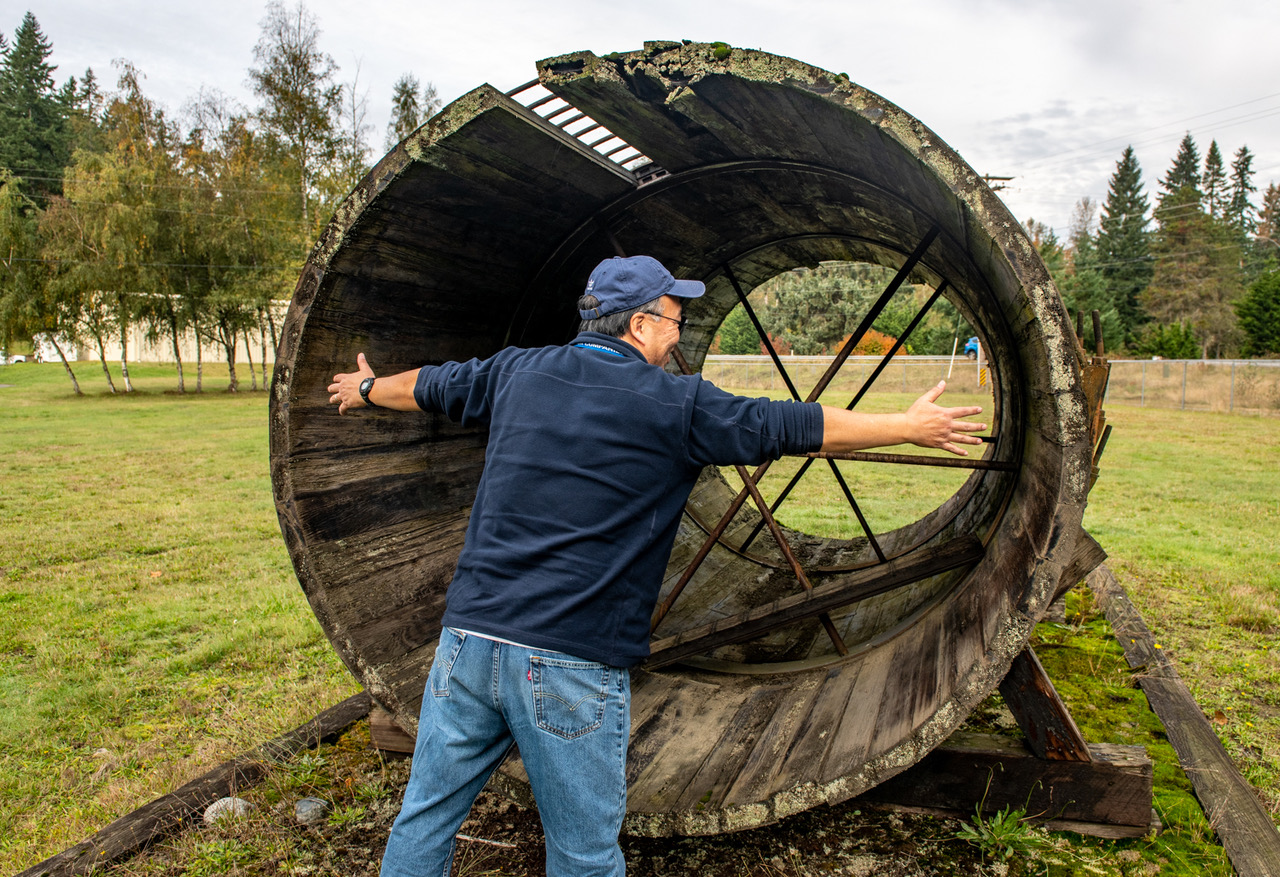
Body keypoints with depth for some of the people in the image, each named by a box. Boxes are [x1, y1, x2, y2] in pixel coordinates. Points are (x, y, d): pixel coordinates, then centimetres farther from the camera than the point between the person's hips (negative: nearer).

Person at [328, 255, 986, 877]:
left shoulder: (516, 371, 8)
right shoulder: (677, 405, -5)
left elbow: (429, 385, 26)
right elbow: (792, 425, 1)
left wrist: (368, 389, 48)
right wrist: (912, 426, 14)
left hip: (469, 637, 5)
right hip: (572, 666, -4)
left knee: (425, 817, 21)